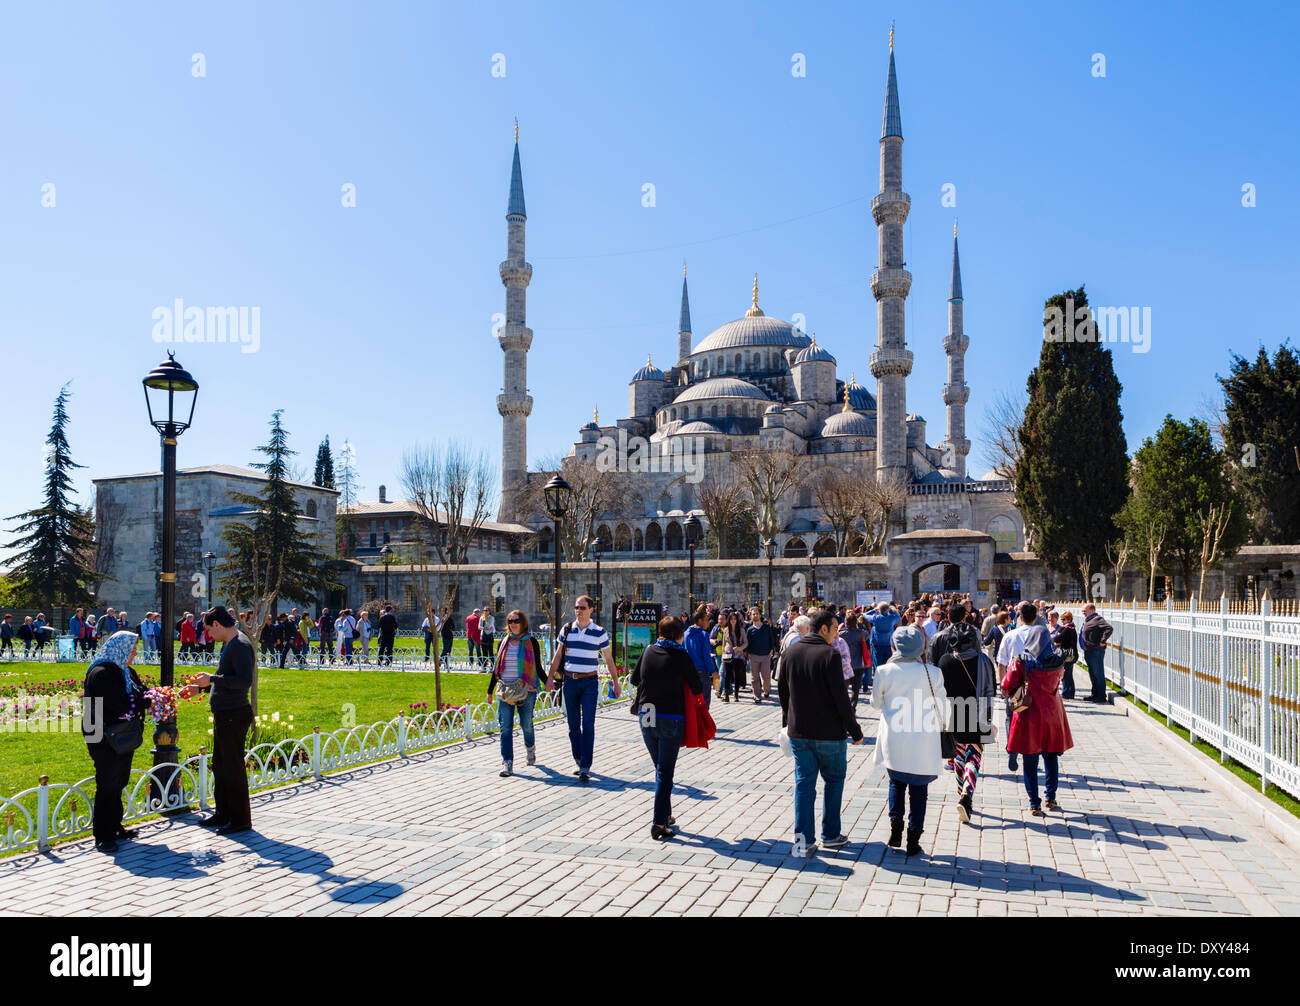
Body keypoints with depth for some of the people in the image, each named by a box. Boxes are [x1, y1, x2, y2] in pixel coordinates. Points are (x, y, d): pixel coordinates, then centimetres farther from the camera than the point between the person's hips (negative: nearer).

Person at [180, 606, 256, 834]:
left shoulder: (241, 646, -17)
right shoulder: (228, 644, 16)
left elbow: (245, 681, -27)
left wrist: (212, 679, -22)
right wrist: (200, 688, 22)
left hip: (234, 715, -11)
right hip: (224, 715, 11)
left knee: (233, 768, -3)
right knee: (219, 766, 18)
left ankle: (241, 819, 6)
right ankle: (223, 815, 29)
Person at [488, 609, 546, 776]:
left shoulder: (531, 641, 2)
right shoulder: (504, 642, 11)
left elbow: (537, 667, 5)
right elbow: (496, 668, 16)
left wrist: (547, 682, -8)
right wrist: (490, 690, 16)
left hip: (526, 690, -2)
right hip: (505, 689, 3)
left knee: (526, 724, 7)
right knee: (505, 728, -4)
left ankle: (530, 748, 38)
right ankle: (507, 764, -4)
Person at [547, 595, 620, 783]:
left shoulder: (599, 633, -1)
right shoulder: (566, 630, 6)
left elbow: (609, 659, 8)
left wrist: (615, 681, 9)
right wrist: (550, 677, 10)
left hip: (590, 682, -3)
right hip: (570, 681, 3)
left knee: (588, 725, -10)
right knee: (573, 725, 9)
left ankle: (585, 767, -11)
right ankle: (578, 760, 23)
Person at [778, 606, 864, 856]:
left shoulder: (789, 652, 3)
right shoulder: (830, 655, -16)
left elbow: (782, 691, 12)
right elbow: (841, 698, -16)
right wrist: (855, 731, -6)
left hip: (798, 732, 5)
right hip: (829, 733, -4)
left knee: (804, 783, 9)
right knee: (834, 781, 15)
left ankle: (803, 840, 5)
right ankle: (830, 835, 21)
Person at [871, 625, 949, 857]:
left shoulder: (885, 672, -9)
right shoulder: (932, 674, -11)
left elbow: (876, 703, 4)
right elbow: (941, 709, -1)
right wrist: (938, 728, 19)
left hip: (893, 740, 1)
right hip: (922, 743, -1)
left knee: (896, 783, 21)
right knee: (918, 789, 10)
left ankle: (895, 826, 11)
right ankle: (913, 841, 13)